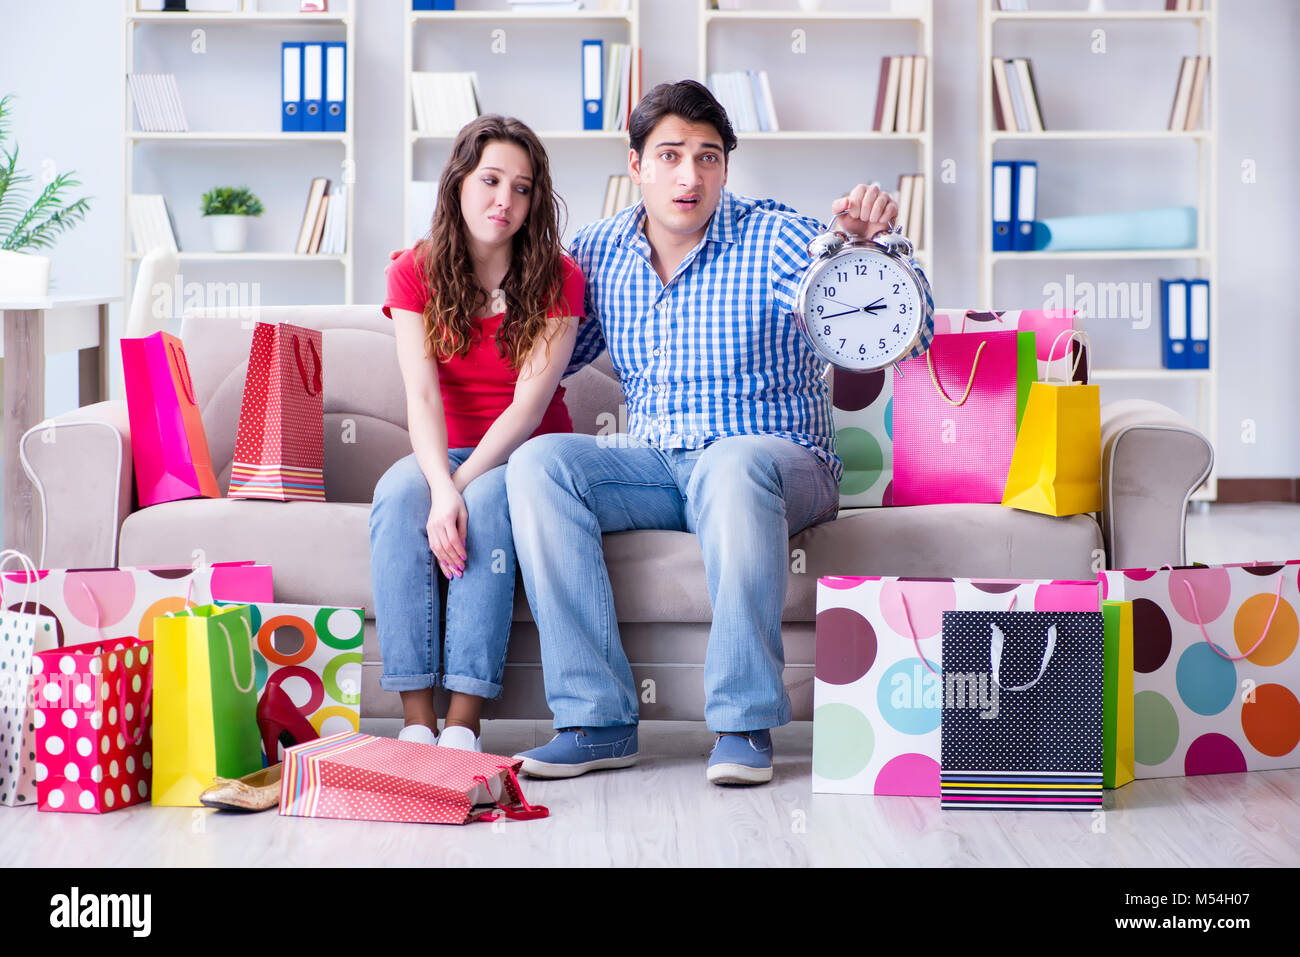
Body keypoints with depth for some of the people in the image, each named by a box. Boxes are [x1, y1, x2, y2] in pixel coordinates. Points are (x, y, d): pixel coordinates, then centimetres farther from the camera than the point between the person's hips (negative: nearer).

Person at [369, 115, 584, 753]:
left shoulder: (557, 278, -6)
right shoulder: (415, 272, 0)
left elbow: (529, 405, -15)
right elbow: (422, 396, -13)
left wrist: (463, 484, -28)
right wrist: (440, 489, -31)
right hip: (446, 456, 2)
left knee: (487, 500, -35)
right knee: (397, 495, -31)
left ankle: (463, 722, -37)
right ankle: (416, 720, -34)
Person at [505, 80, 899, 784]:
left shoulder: (776, 241, -5)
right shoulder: (595, 252, 8)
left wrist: (865, 244, -37)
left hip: (782, 465, -4)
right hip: (652, 468, 4)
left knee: (735, 461, -39)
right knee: (537, 462, -22)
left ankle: (745, 721, -33)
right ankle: (598, 720, -24)